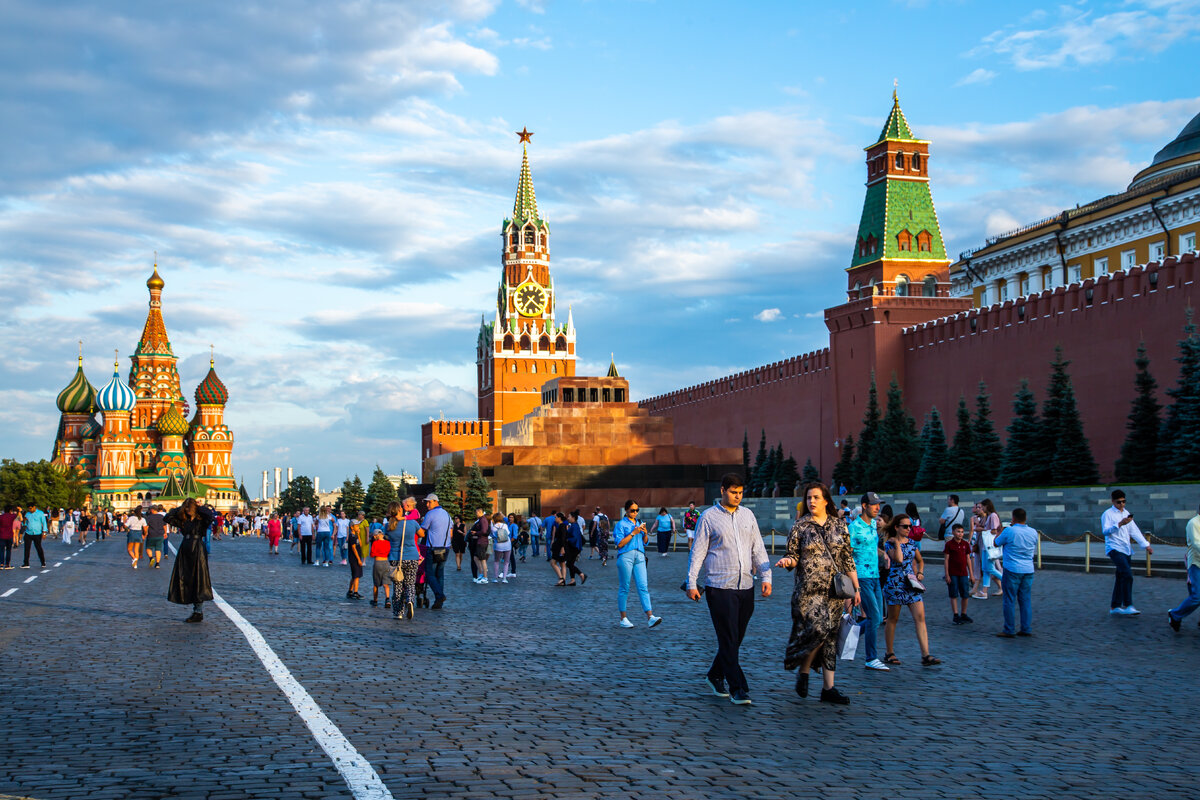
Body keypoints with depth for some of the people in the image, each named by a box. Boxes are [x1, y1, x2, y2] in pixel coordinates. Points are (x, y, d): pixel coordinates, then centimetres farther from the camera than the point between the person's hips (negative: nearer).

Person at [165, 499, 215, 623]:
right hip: (185, 554, 7)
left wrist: (201, 507, -11)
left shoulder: (202, 520, -5)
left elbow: (210, 516, -26)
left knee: (198, 583, -4)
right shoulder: (184, 521, 11)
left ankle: (199, 613, 2)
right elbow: (168, 518, 13)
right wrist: (179, 509, 7)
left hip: (198, 553, -7)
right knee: (186, 582, 6)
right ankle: (195, 611, 13)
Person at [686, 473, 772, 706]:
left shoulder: (748, 515, 13)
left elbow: (758, 549, 15)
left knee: (735, 639, 11)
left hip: (745, 587, 5)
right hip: (719, 588, -5)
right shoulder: (709, 517, -1)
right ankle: (737, 689, -4)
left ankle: (715, 676, 29)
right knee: (728, 639, -6)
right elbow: (698, 552, -1)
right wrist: (691, 583, -6)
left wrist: (766, 577, 6)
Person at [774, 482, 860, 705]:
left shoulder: (839, 525, 8)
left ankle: (828, 688, 7)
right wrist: (786, 560, -21)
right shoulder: (800, 526, 1)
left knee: (831, 636, 3)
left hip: (834, 590, 3)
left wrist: (855, 587, 8)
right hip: (808, 589, -3)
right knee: (817, 629, -16)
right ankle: (803, 671, 9)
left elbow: (847, 559, 10)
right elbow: (794, 557, 3)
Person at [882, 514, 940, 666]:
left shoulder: (912, 543, 12)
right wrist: (897, 543, -12)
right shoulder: (889, 544, -5)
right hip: (895, 584, -5)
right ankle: (890, 654, 17)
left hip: (912, 584, 5)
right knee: (892, 619, 5)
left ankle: (925, 655, -9)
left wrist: (920, 572, 10)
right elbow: (899, 559, -23)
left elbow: (920, 560, 27)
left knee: (920, 618, -6)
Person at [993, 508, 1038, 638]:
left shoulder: (1009, 531, -13)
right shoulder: (1033, 532, 3)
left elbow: (996, 543, 1)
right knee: (1026, 600, 10)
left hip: (1012, 570, -5)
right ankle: (1026, 629, 12)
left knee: (1010, 600, 1)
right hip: (1028, 570, 5)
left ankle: (1009, 631, 3)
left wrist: (1000, 531, 19)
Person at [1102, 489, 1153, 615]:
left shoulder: (1126, 514, 19)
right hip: (1114, 548, -7)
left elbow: (1134, 531, 20)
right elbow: (1105, 531, -14)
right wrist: (1119, 524, -25)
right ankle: (1127, 605, -22)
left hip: (1126, 550, 7)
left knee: (1121, 578, 7)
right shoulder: (1108, 514, -3)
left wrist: (1146, 545, 13)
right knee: (1128, 575, -21)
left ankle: (1115, 607, 14)